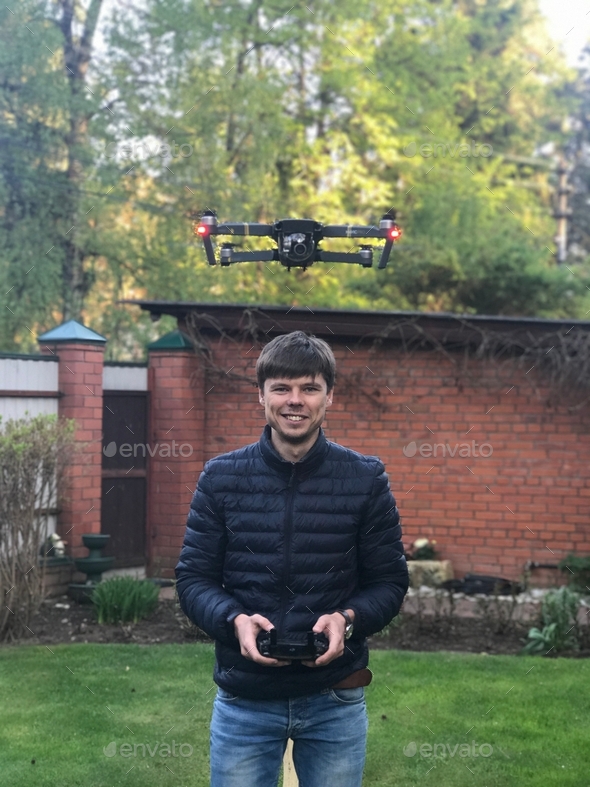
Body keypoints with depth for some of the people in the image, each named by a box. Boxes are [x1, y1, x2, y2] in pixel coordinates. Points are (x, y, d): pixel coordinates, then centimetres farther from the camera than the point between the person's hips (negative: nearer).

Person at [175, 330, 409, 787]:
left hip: (335, 701, 0)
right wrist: (234, 621, -19)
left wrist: (348, 620, -19)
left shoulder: (366, 480, -2)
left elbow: (390, 581, 1)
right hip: (244, 700, 0)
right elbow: (193, 578, 1)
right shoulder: (221, 478, 0)